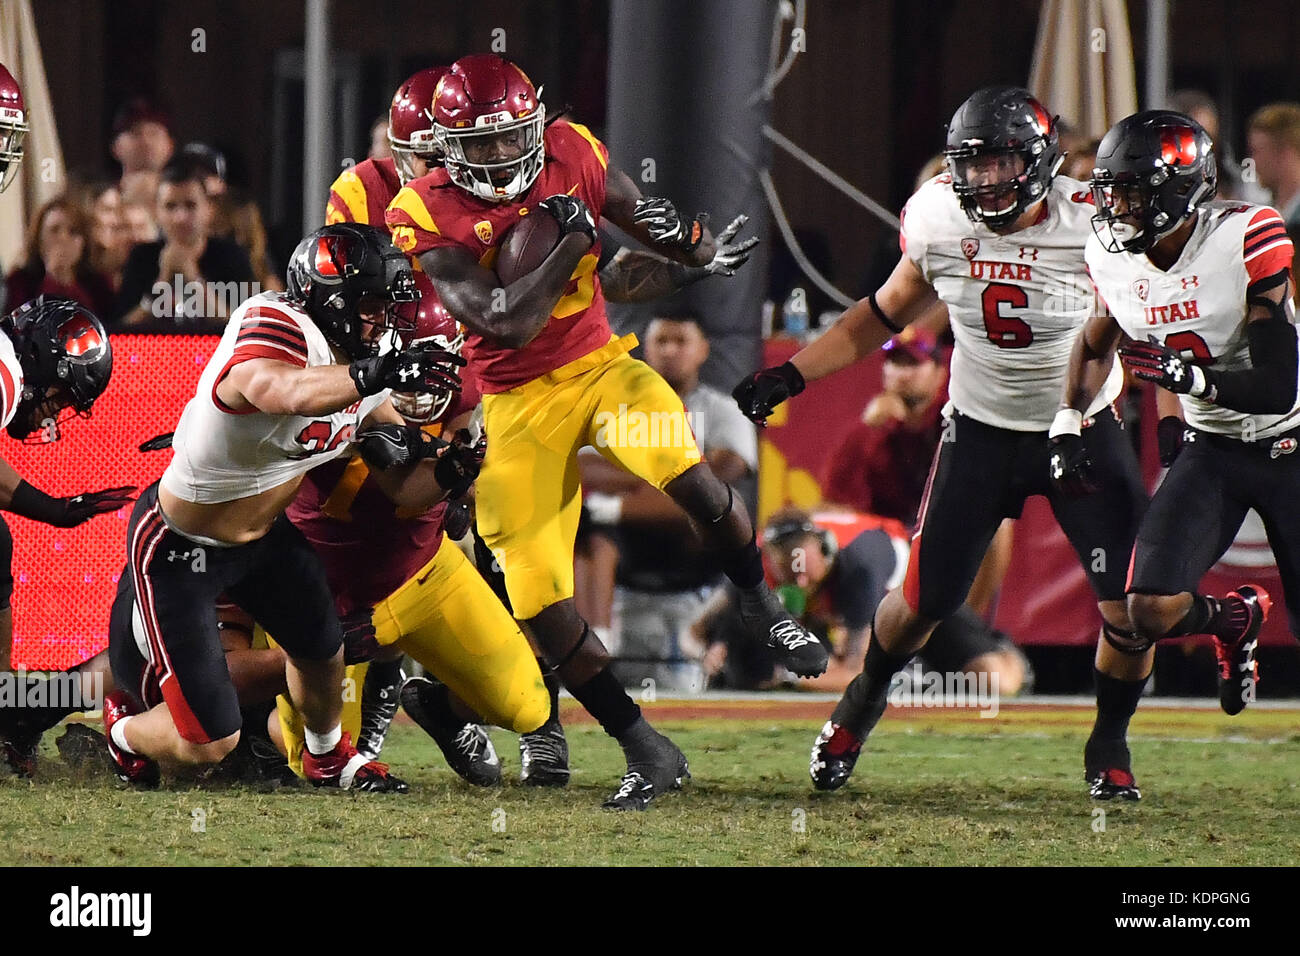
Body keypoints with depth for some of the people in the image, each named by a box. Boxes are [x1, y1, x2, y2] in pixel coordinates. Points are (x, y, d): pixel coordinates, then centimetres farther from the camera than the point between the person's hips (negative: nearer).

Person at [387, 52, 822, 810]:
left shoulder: (572, 156, -4)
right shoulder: (429, 216, -14)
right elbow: (506, 323, -22)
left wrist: (686, 238, -12)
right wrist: (575, 241, -23)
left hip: (599, 366, 1)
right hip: (518, 403, -1)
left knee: (687, 476, -29)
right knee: (540, 599, -8)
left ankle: (763, 606, -1)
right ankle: (648, 753, 6)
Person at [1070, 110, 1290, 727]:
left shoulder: (1249, 242, -24)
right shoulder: (1114, 259, -7)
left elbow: (1277, 389, -26)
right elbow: (1096, 343, 17)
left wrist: (1186, 375, -36)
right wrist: (1068, 424, 5)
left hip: (1285, 445, -4)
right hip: (1208, 450, 4)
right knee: (1152, 611, -14)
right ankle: (1234, 619, 21)